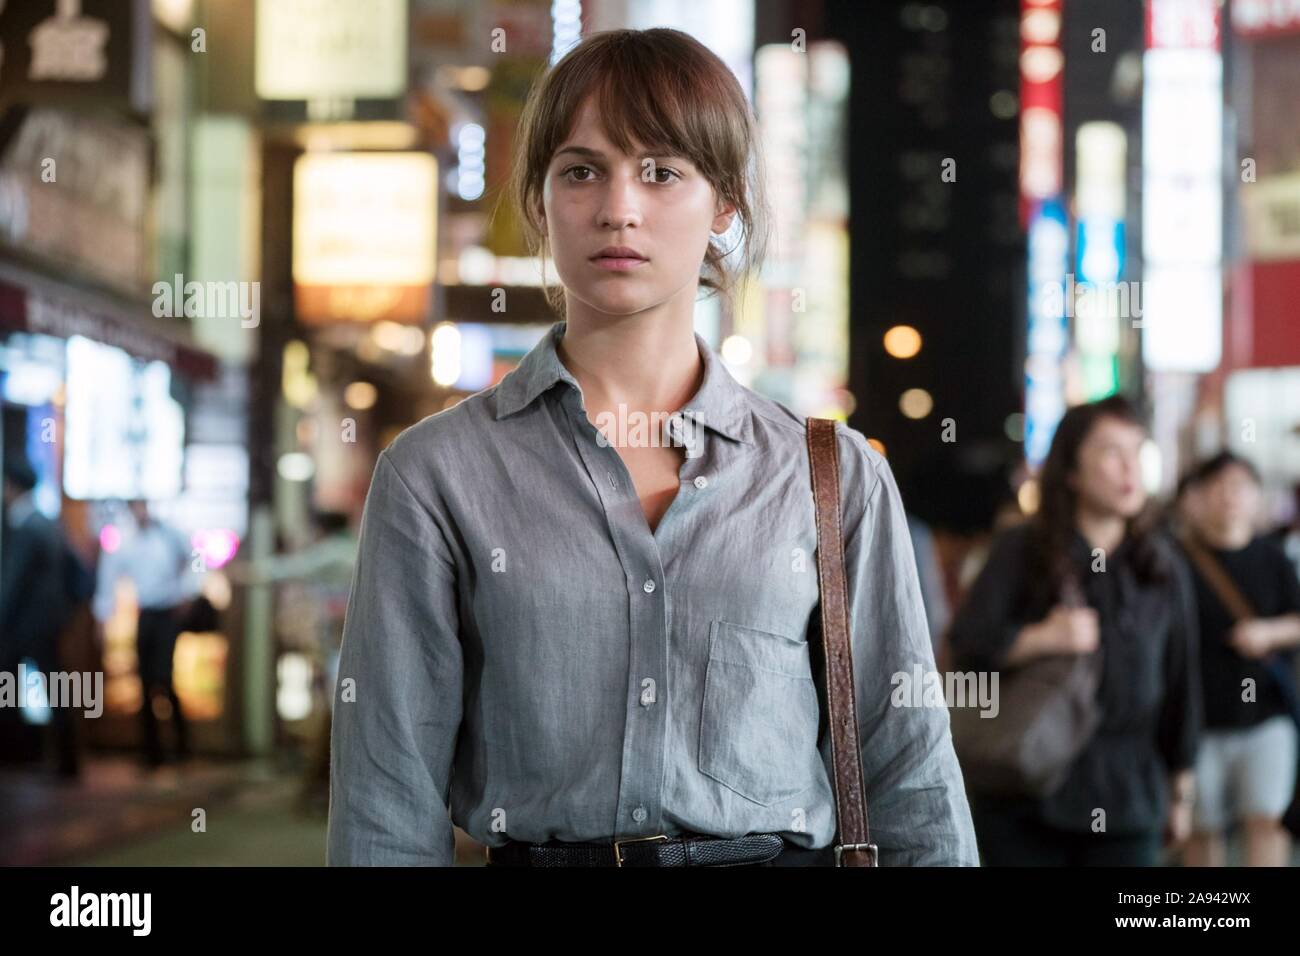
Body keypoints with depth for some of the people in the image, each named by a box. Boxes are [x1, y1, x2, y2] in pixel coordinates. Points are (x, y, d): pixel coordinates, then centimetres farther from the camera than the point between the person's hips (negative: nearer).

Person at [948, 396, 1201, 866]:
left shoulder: (1162, 566, 5)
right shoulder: (1021, 551, -1)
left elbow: (1181, 682, 10)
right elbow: (965, 644, -8)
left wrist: (1181, 790, 13)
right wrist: (1042, 638, -22)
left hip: (1127, 801, 2)